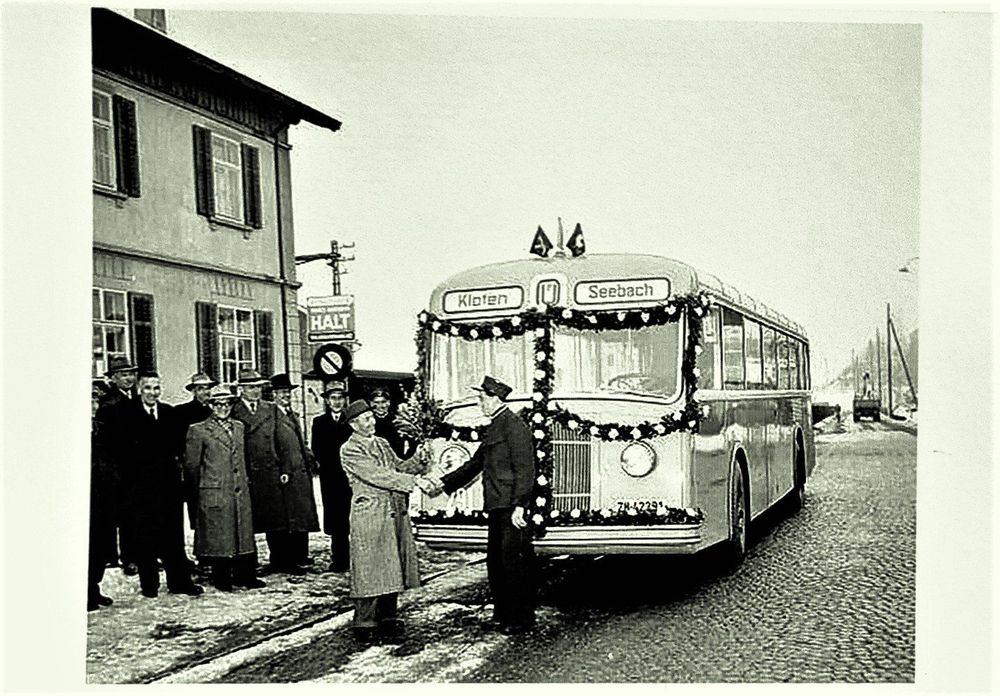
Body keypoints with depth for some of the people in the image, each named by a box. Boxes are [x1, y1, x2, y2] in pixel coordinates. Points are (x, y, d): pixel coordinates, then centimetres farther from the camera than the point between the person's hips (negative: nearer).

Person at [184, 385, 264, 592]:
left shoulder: (238, 427, 13)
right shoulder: (198, 431, -4)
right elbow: (191, 465, -1)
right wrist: (202, 487, 4)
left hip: (241, 492, 5)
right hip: (214, 494, -5)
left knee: (244, 533, 7)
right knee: (218, 538, 1)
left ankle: (244, 576, 16)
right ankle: (222, 580, 11)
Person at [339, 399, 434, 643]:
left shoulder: (381, 443, 16)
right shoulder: (349, 450, -8)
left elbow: (398, 467, 20)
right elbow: (378, 476, -16)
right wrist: (415, 481, -19)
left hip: (395, 513, 7)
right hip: (369, 515, -7)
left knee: (393, 568, 11)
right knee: (371, 571, -4)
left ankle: (388, 618, 21)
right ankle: (365, 623, 5)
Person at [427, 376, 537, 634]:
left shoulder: (514, 426, -12)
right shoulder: (493, 428, 18)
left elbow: (525, 469, -17)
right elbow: (475, 464, 24)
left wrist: (519, 506, -21)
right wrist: (444, 482, 20)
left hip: (511, 507, -10)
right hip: (497, 507, 10)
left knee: (514, 561, -3)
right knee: (496, 562, 13)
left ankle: (522, 618, 6)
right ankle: (502, 615, 22)